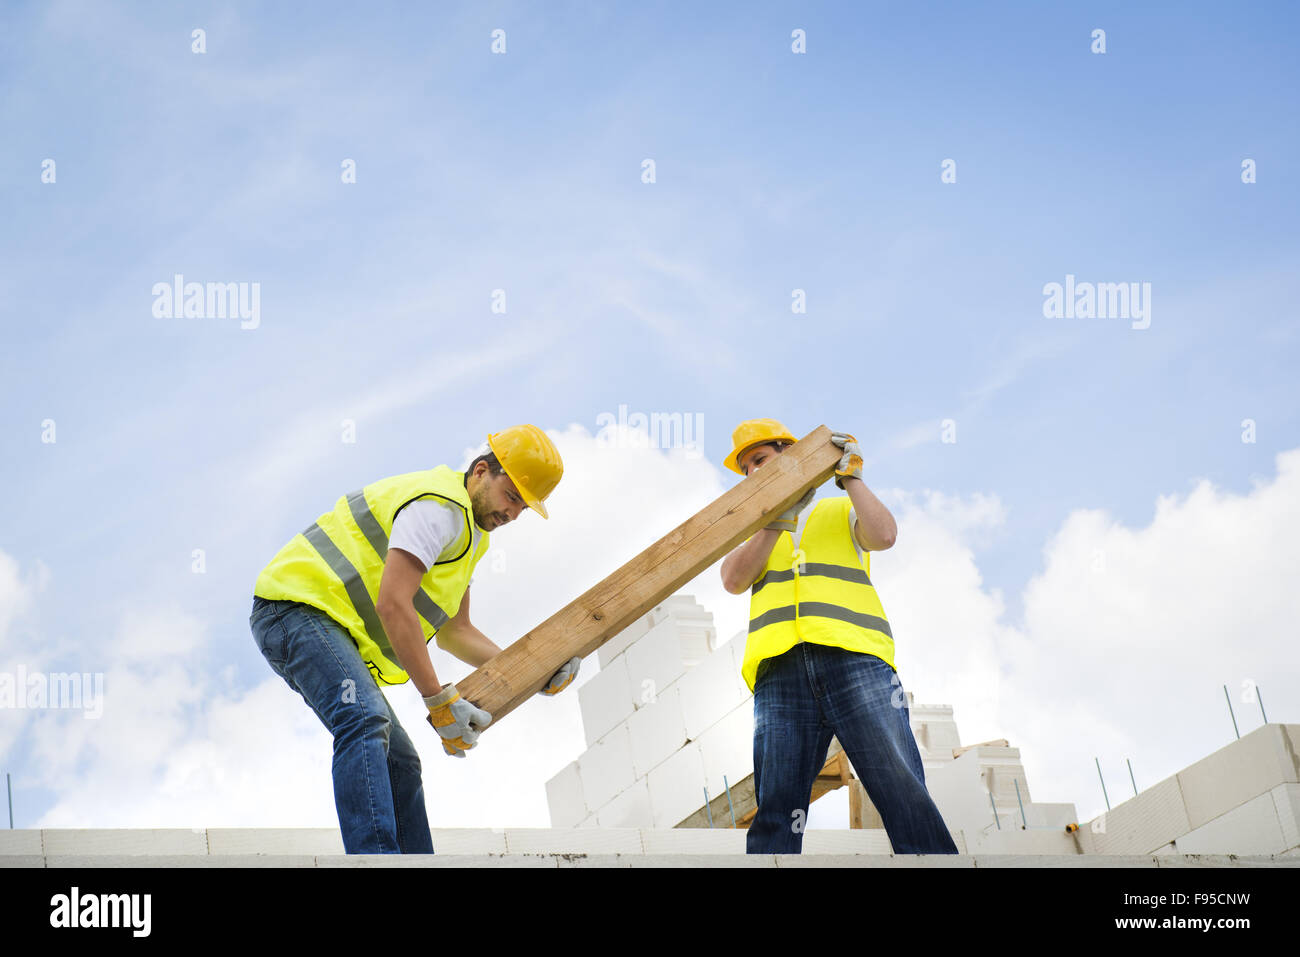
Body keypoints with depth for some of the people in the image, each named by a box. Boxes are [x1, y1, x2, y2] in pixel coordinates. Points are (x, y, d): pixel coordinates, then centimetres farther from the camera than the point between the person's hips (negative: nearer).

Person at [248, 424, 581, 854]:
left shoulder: (467, 529, 19)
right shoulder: (440, 507, -16)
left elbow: (453, 630, 22)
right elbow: (392, 604, -25)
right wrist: (438, 698, -24)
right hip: (297, 607, -11)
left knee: (399, 762, 8)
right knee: (366, 722, -31)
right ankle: (375, 854, -45)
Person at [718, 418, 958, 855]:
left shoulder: (842, 513, 26)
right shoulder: (753, 533, 30)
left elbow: (883, 534, 4)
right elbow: (733, 580, 9)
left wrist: (851, 478, 8)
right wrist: (777, 519, 0)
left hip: (854, 659, -1)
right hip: (781, 672, 2)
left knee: (904, 795, -16)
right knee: (775, 809, -12)